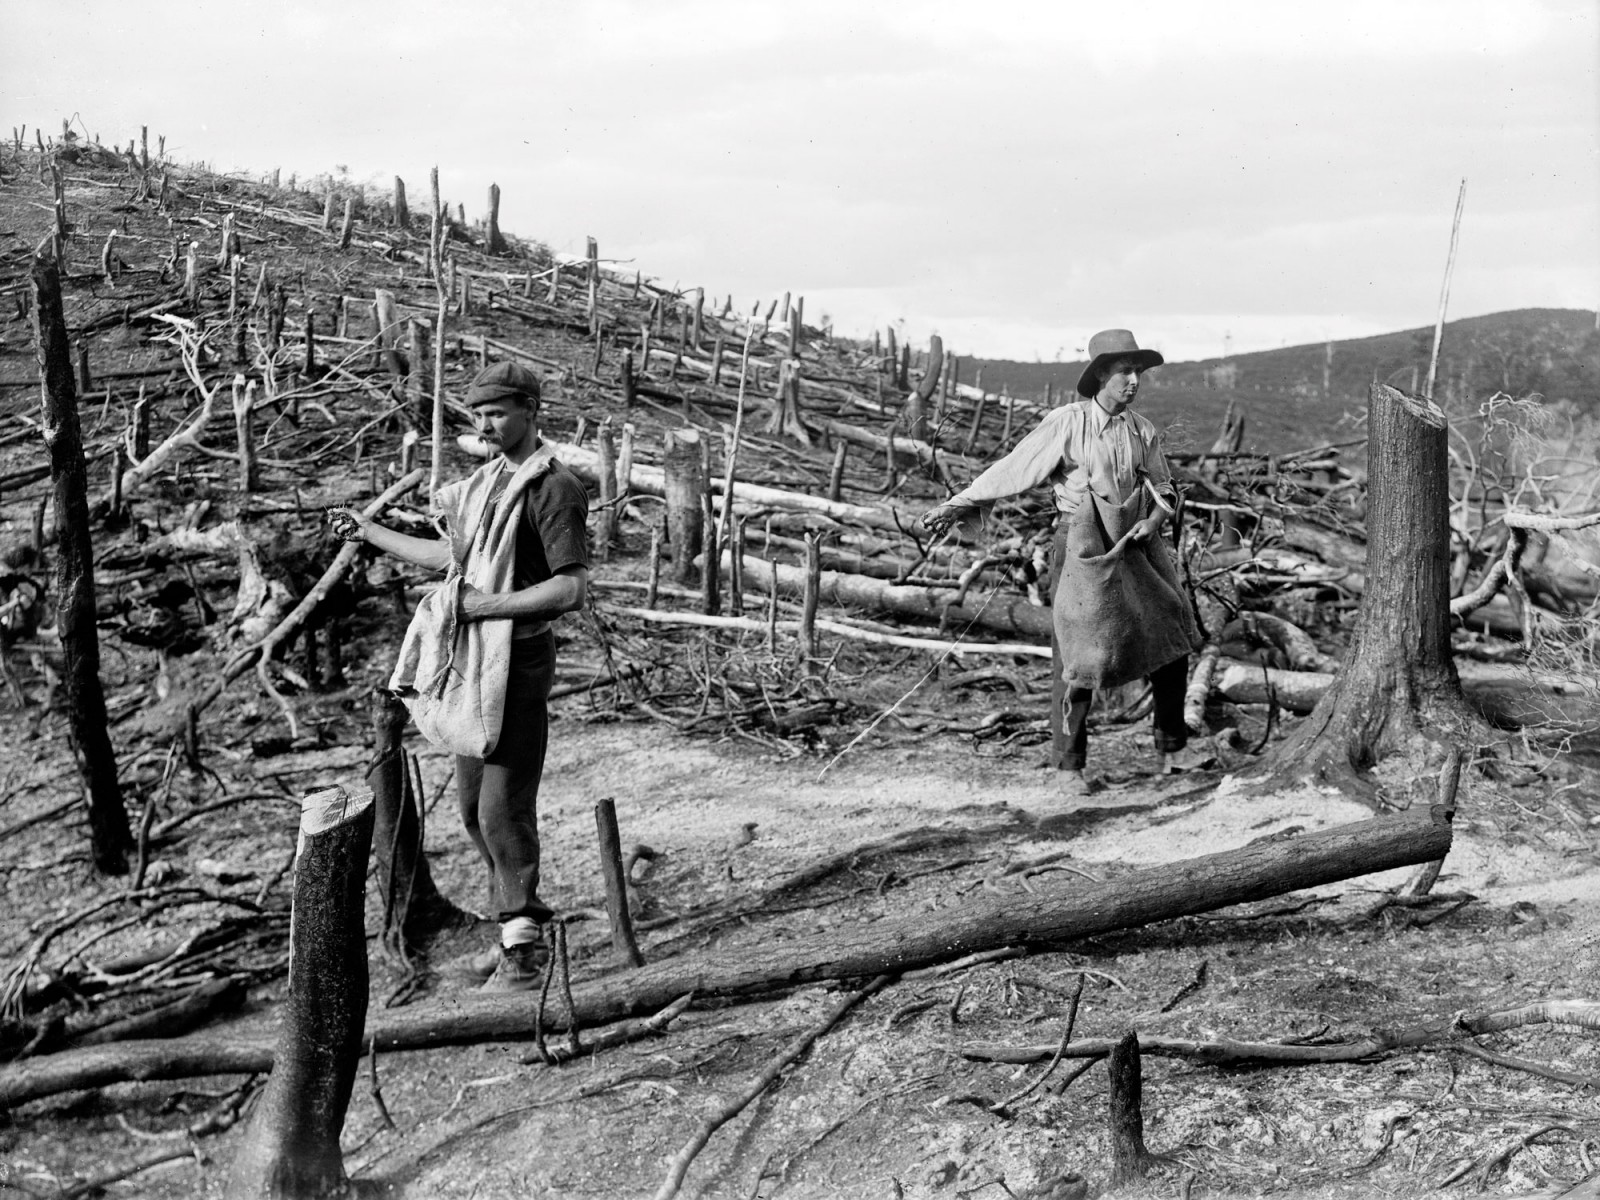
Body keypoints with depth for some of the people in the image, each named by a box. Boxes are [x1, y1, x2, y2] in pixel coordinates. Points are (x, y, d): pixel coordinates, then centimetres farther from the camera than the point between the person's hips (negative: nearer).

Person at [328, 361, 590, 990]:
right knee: (473, 807, 13)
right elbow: (451, 555, 26)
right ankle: (518, 927, 25)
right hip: (472, 660, 9)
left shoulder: (554, 487, -13)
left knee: (504, 809, -6)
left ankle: (524, 947, 7)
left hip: (519, 660, -9)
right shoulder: (488, 478, 13)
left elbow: (572, 589, -20)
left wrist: (486, 606, -19)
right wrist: (369, 532, 27)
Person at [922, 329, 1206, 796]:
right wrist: (958, 506, -8)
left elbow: (1164, 491, 15)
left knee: (1171, 642, 6)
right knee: (1078, 657, -4)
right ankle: (1069, 766, 7)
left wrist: (1155, 518, -7)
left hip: (1136, 548, 5)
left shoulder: (1143, 432, 6)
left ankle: (1173, 748, 22)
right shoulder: (1066, 424, -9)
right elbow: (1013, 468, -7)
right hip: (1083, 552, -5)